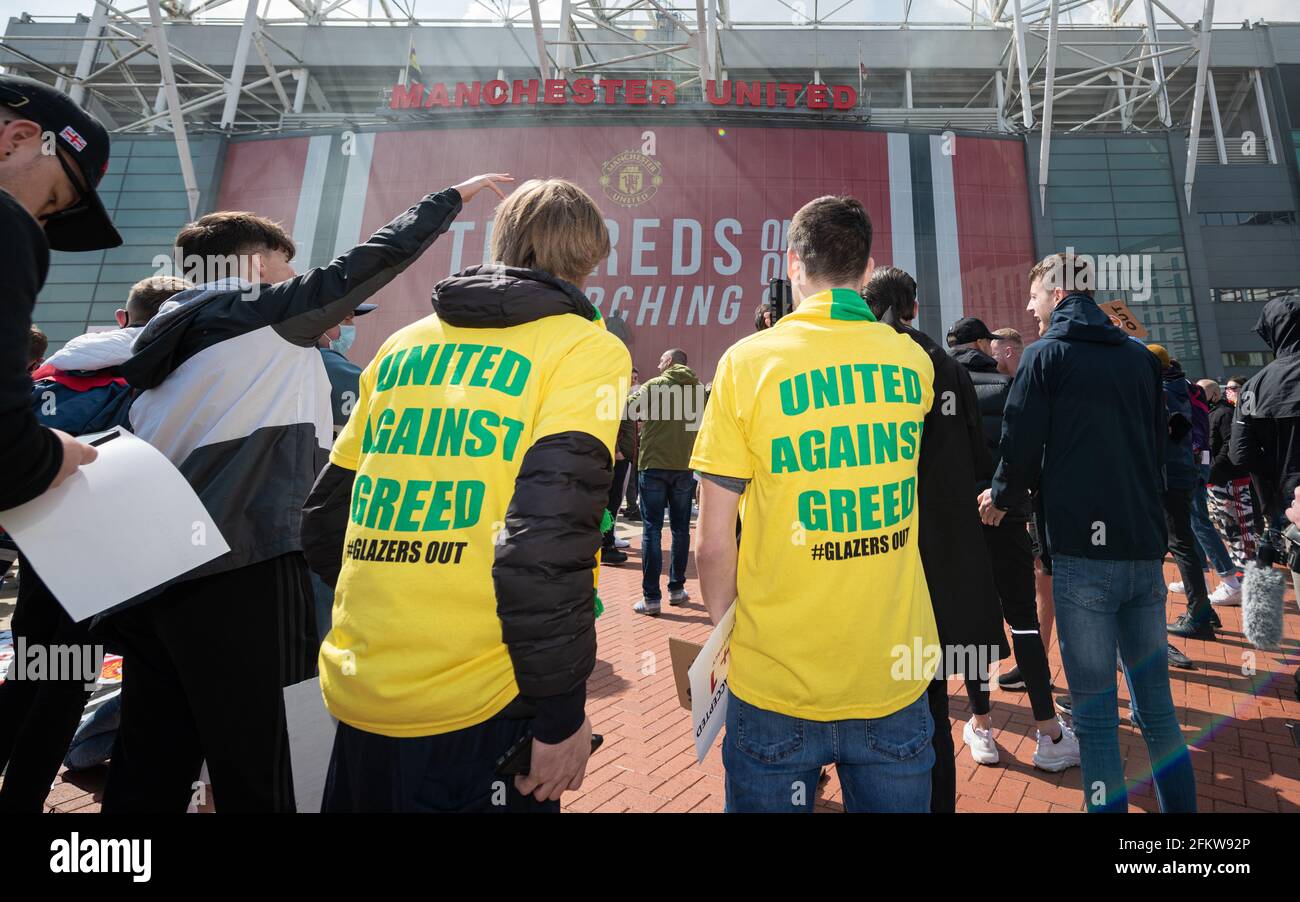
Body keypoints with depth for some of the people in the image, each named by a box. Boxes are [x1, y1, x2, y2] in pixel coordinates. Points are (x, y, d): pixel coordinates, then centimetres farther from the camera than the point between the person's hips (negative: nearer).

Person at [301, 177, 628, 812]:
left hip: (353, 695, 6)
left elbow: (325, 522, 13)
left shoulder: (402, 347, 9)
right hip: (474, 713, -6)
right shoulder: (585, 347, -8)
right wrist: (561, 711, -12)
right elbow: (547, 537, -21)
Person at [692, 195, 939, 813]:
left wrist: (726, 628, 6)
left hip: (777, 687, -3)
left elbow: (713, 543, -11)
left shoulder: (749, 361, -12)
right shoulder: (915, 363, -1)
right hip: (896, 684, 3)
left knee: (768, 795, 18)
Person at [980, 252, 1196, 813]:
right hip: (1145, 547, 6)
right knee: (1156, 703, 16)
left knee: (1096, 710, 2)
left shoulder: (1046, 354, -4)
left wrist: (1001, 499, 11)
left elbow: (1021, 446, -7)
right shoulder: (1139, 358, 12)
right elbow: (1158, 444, 18)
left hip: (1083, 553, -5)